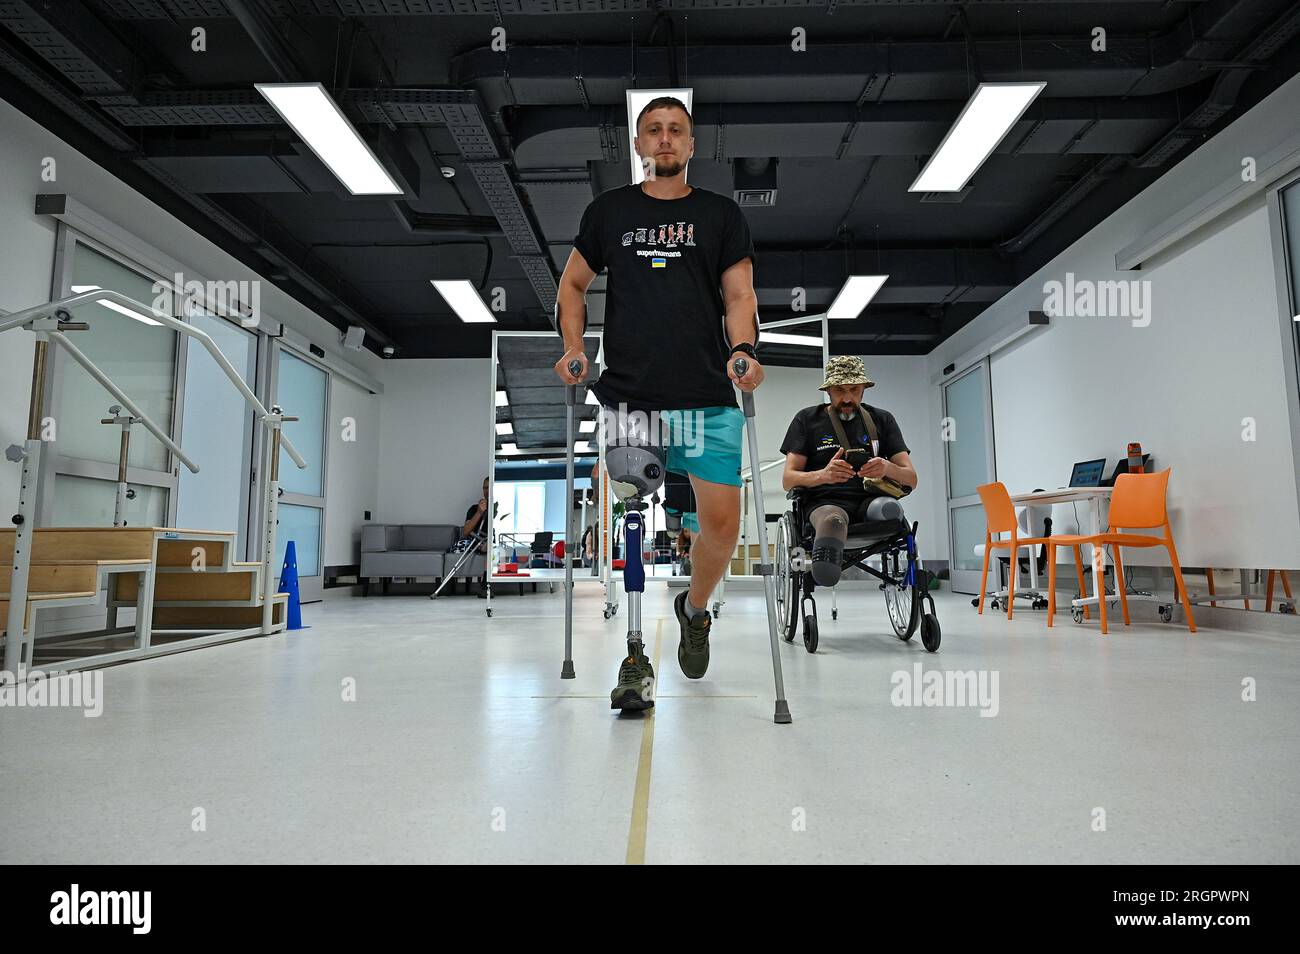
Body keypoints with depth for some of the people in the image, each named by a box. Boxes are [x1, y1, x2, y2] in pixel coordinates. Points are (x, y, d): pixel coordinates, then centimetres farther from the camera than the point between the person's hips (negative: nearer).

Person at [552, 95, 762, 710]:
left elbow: (739, 294, 9)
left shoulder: (721, 213, 15)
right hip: (626, 396, 0)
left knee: (722, 524, -3)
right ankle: (635, 661, 9)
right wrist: (573, 348, 3)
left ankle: (694, 609, 29)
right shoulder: (609, 210, 16)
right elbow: (573, 283, 20)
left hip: (709, 399, 0)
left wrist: (743, 350, -11)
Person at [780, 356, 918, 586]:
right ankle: (824, 568, -65)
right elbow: (788, 480, 6)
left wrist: (888, 469, -14)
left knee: (886, 507, -33)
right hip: (826, 502, -5)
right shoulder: (807, 419, 15)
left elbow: (911, 479, 12)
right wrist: (823, 475, -17)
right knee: (832, 521, -42)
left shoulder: (882, 420, 20)